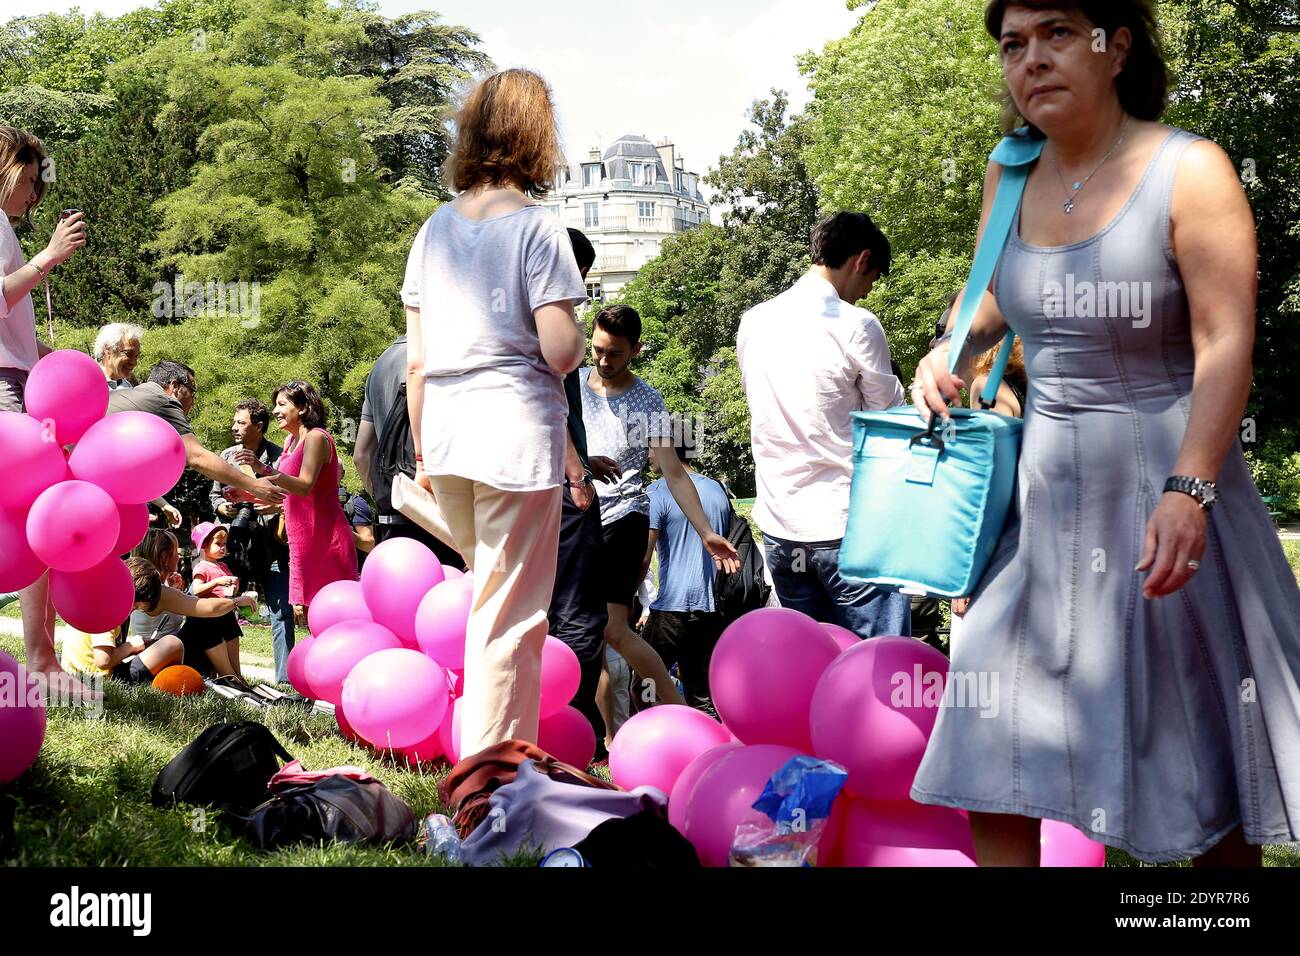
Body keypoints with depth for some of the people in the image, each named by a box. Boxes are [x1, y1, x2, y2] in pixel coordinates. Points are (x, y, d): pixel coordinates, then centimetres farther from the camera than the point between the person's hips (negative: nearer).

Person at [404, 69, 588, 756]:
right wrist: (580, 337, 7)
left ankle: (499, 750, 30)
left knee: (486, 601, 22)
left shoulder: (435, 230, 10)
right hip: (518, 438, -6)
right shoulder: (537, 228, -8)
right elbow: (559, 350, -15)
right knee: (511, 618, 1)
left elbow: (414, 361, 11)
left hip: (447, 439, 6)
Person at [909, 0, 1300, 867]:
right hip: (1043, 487, 5)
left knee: (1201, 729, 6)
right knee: (995, 753, 3)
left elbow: (1226, 346, -16)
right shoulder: (1010, 176, 5)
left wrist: (1188, 490, -27)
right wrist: (951, 351, 4)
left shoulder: (1188, 171, -11)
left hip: (1164, 478, -5)